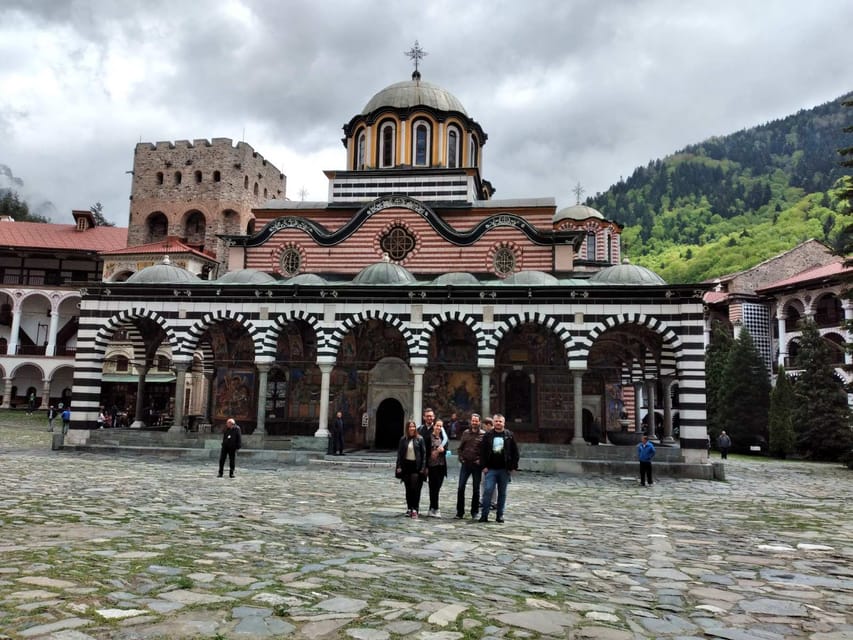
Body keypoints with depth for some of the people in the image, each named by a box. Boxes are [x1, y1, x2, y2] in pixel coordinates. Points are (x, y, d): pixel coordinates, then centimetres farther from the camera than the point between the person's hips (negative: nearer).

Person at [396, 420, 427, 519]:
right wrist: (399, 466, -1)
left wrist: (423, 467, -7)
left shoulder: (419, 439, -1)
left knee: (415, 488, -7)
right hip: (406, 465, 3)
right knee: (408, 489, 9)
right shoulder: (403, 439, 5)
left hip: (416, 466, -3)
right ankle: (409, 508, 18)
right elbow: (399, 453, 6)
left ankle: (415, 509, -4)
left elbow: (424, 453, -1)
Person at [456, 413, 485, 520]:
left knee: (476, 489, 7)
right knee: (460, 488, -1)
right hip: (465, 464, 2)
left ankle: (475, 512, 18)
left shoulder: (483, 434, -3)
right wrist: (461, 458, 0)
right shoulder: (466, 433, 6)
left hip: (477, 465, -2)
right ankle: (460, 511, 8)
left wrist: (481, 461, -11)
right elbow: (459, 448, 12)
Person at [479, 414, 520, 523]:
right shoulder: (488, 436, 4)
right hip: (491, 469, -1)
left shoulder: (509, 435, 3)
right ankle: (484, 514, -1)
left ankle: (500, 515, 17)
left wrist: (513, 467, -3)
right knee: (488, 491, -7)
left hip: (504, 469, 1)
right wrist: (484, 466, -4)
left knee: (502, 493, 8)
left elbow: (515, 452, 3)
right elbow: (482, 451, 4)